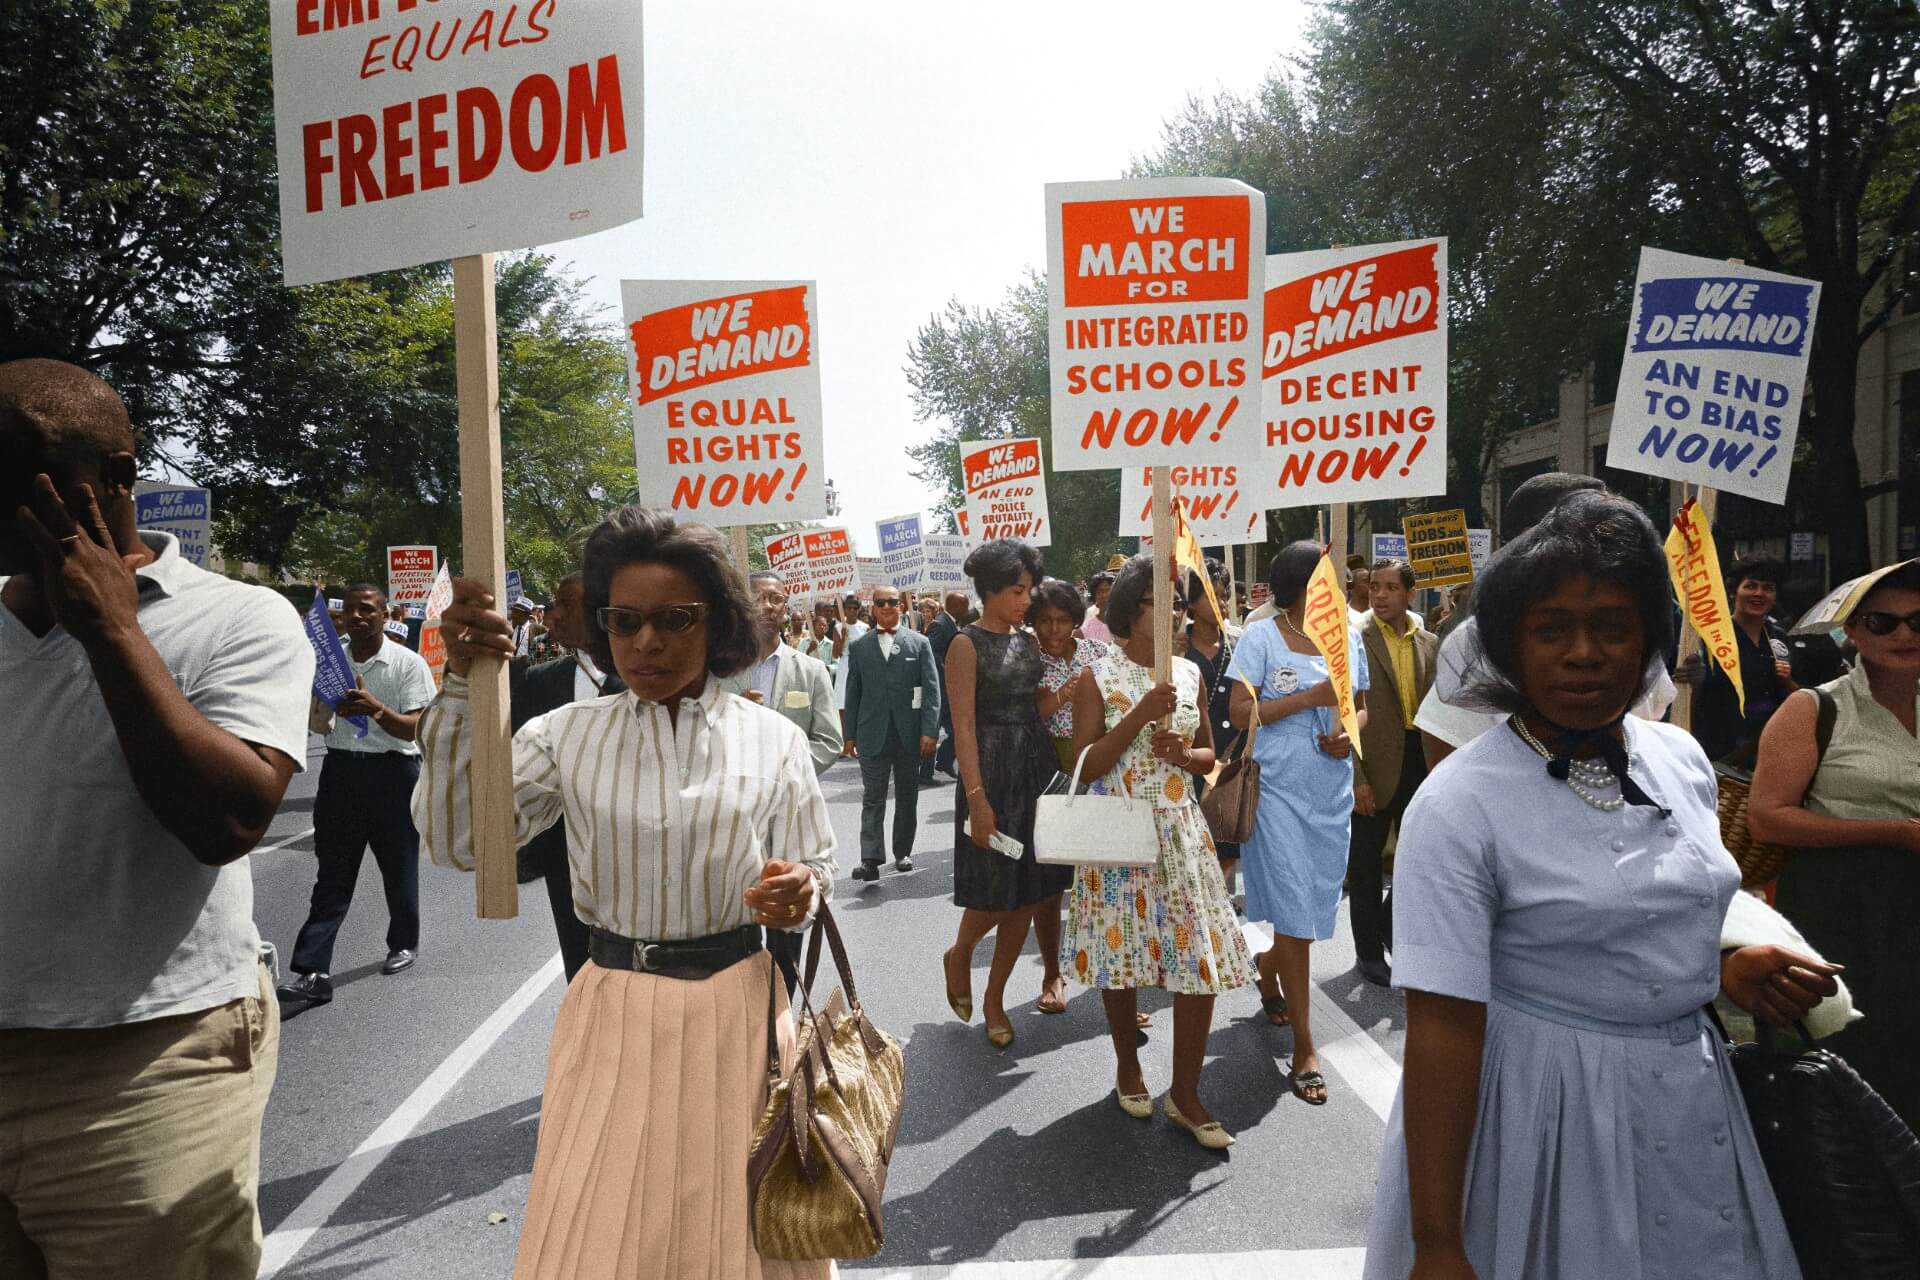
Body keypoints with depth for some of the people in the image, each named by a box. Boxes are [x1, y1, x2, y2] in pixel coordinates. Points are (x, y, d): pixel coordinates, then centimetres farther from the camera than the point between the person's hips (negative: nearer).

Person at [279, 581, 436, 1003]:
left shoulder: (408, 663, -5)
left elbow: (413, 729, -12)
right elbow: (319, 724, 17)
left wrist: (376, 708, -29)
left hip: (392, 769, -3)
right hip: (342, 767, 3)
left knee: (398, 865, 10)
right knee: (332, 873, 0)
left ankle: (404, 943, 31)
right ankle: (311, 972, -4)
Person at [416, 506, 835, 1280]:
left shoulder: (773, 741, -3)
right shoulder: (567, 735, -1)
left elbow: (816, 873, 2)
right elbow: (455, 840, -10)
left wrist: (800, 896, -23)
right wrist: (461, 686, -17)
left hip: (736, 1007, 0)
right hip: (612, 1013, 1)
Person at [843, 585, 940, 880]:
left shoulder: (919, 643, 3)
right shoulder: (859, 647, 7)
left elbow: (931, 689, -2)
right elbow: (853, 693, 9)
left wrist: (929, 731, -10)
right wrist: (850, 734, 4)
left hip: (909, 734, 0)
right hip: (872, 735, 0)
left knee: (907, 797, 11)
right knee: (872, 799, -3)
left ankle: (903, 852, 23)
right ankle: (870, 858, -6)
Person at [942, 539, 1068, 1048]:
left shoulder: (1027, 641, 11)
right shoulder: (967, 645, -8)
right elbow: (964, 727, -13)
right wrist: (977, 800, -17)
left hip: (1036, 766, 7)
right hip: (992, 769, -6)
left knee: (1029, 889, 8)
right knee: (995, 891, -2)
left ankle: (994, 1000, 21)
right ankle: (958, 956, 31)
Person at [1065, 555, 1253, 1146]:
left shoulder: (1189, 673, 7)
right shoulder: (1097, 678, -6)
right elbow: (1085, 767, -11)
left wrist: (1186, 754, -7)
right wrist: (1141, 715, -20)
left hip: (1180, 831, 3)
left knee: (1201, 959, -1)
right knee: (1120, 951, 8)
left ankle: (1185, 1094, 14)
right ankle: (1128, 1067, 33)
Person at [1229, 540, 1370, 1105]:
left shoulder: (1348, 639, 8)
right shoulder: (1261, 638, -6)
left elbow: (1362, 706, 17)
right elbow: (1240, 713, -11)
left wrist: (1350, 733, -5)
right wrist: (1309, 698, -18)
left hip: (1332, 790, 5)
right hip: (1278, 788, -5)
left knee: (1318, 905, 14)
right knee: (1294, 912, -4)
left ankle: (1267, 967, 45)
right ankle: (1304, 1048, 4)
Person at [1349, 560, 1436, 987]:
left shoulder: (1428, 643, 8)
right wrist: (1355, 776, -16)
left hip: (1419, 764, 5)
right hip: (1374, 767, -5)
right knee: (1365, 861, 7)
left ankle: (1389, 923, 38)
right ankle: (1369, 951, 22)